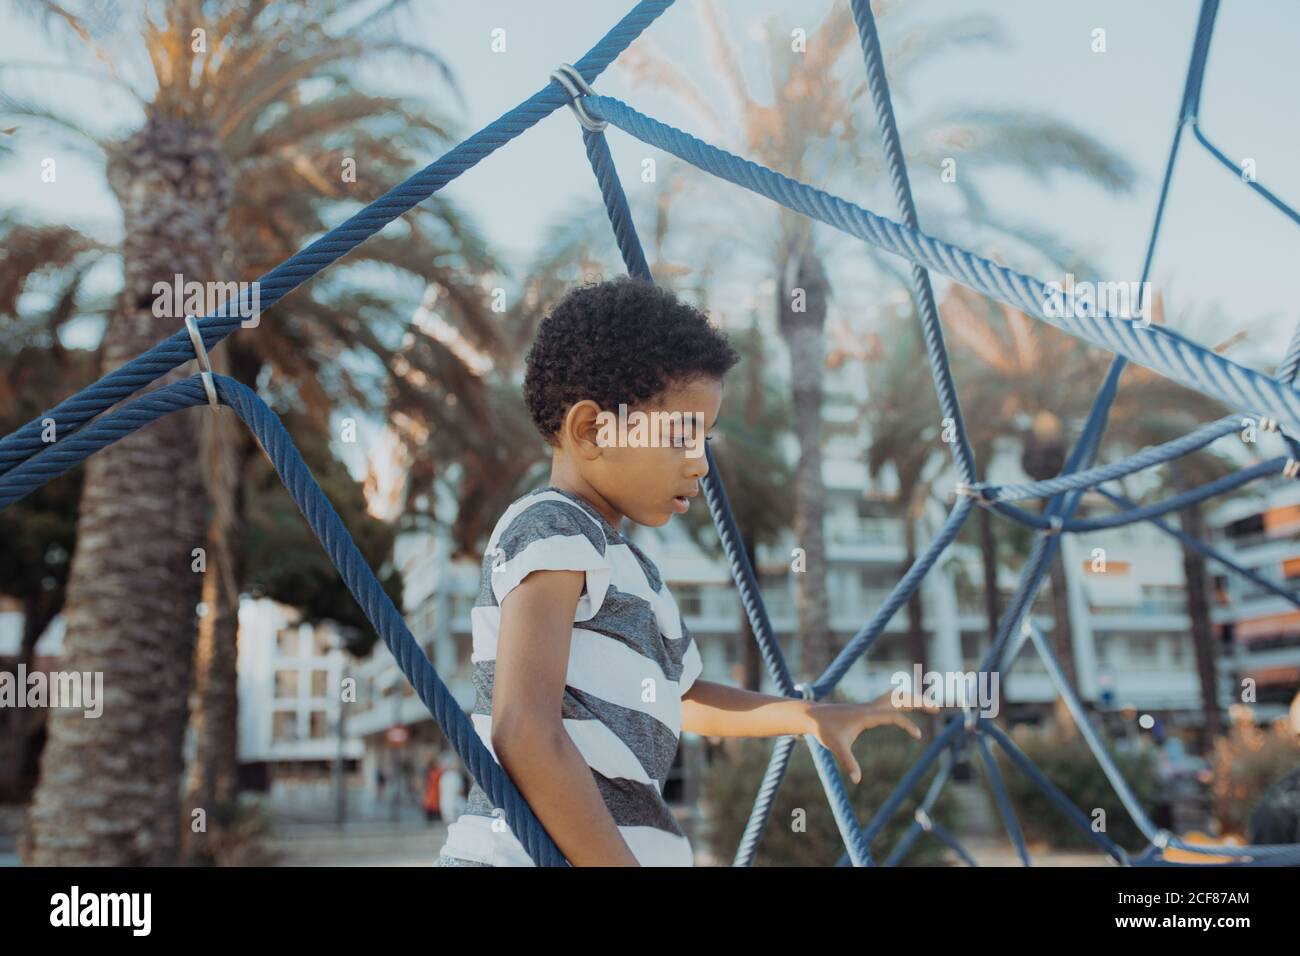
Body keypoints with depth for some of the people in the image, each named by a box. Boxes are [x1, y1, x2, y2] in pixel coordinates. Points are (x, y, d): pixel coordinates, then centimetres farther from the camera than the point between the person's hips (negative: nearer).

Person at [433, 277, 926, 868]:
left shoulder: (625, 565, 19)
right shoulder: (551, 529, -10)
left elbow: (675, 698, 34)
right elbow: (523, 734, -21)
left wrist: (809, 716, 29)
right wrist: (624, 862, -16)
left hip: (607, 847, 9)